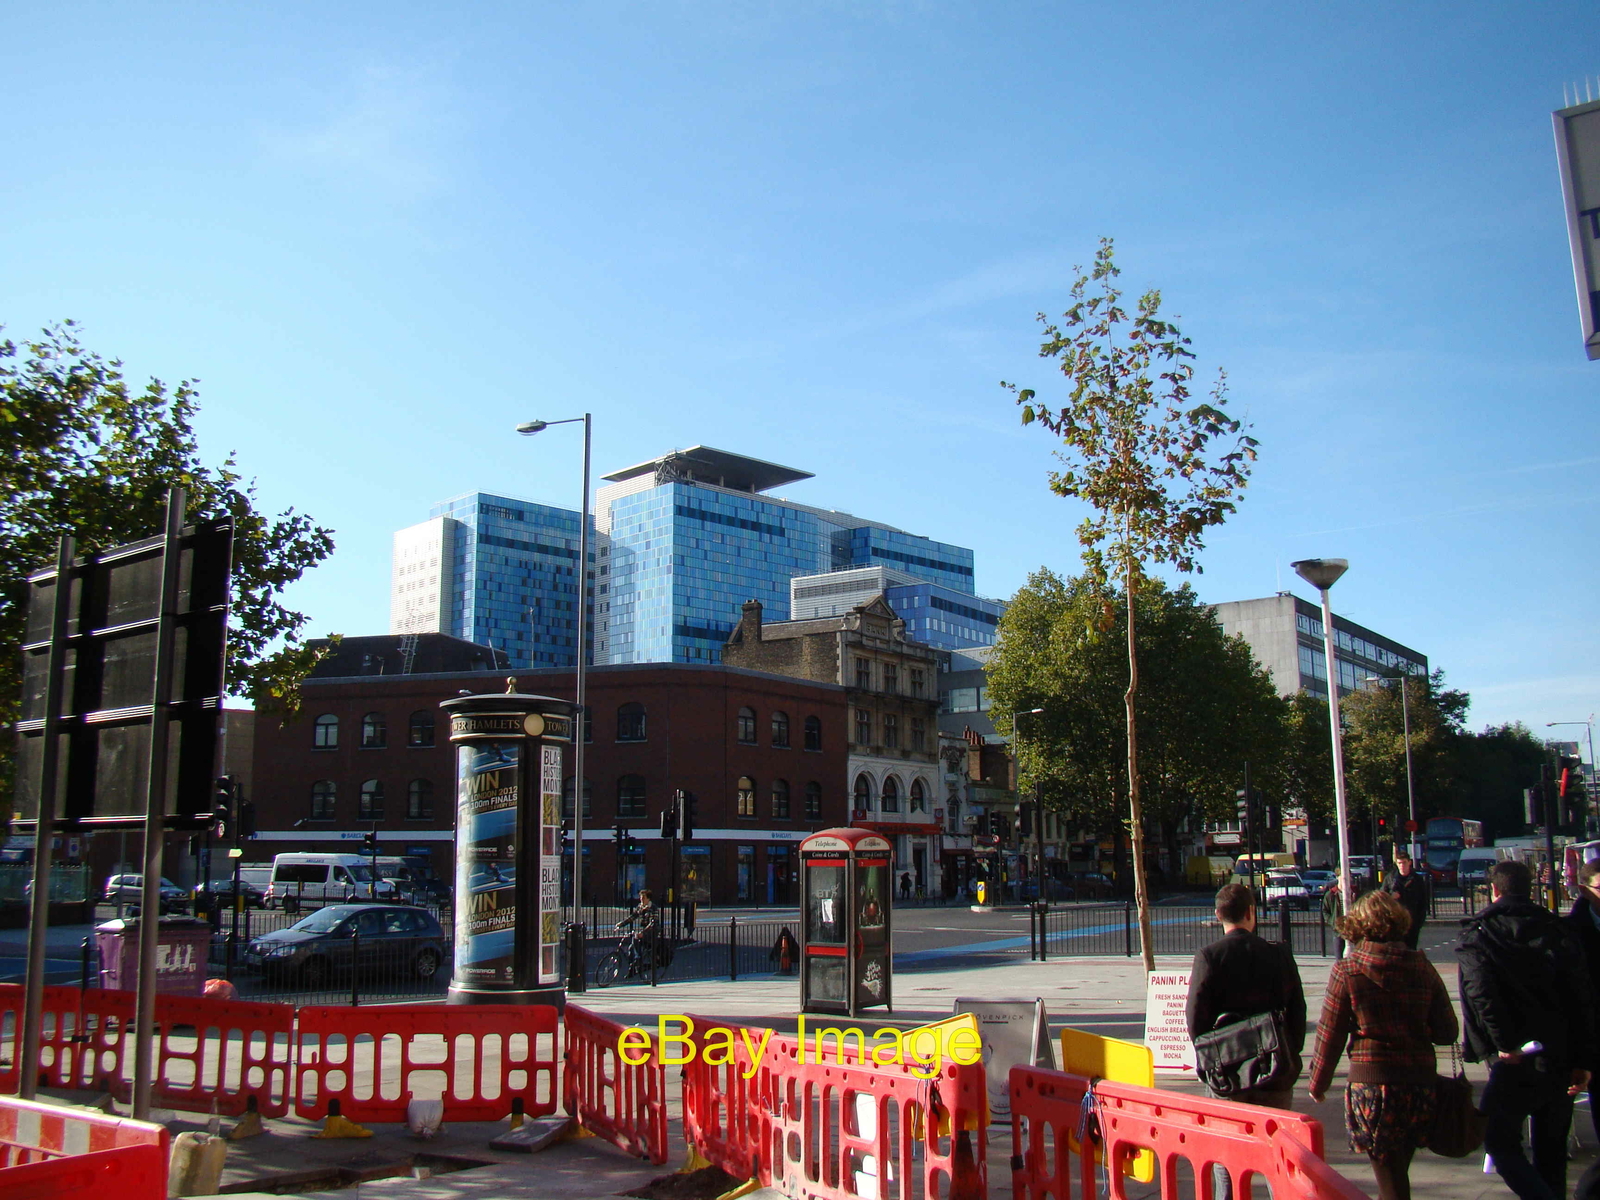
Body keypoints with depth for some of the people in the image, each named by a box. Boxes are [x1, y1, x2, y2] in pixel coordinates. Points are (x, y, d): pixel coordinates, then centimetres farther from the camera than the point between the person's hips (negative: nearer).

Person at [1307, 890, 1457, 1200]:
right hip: (1421, 1082, 4)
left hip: (1372, 1083, -4)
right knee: (1398, 1172, 22)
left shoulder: (1346, 971, -7)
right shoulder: (1422, 967, 0)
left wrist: (1318, 1083, 10)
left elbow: (1330, 1035, -4)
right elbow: (1447, 1032, 2)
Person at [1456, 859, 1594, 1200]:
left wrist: (1504, 1044, -17)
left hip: (1515, 1061, -4)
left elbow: (1481, 993, -19)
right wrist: (1584, 1059, 3)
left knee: (1500, 1143, 5)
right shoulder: (1557, 929, 6)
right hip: (1562, 1060, 4)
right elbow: (1583, 997, 1)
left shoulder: (1477, 933, -3)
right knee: (1551, 1149, 18)